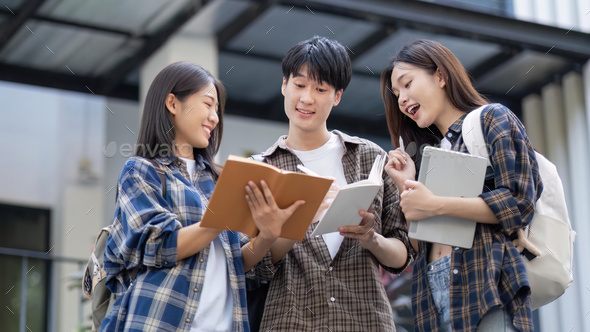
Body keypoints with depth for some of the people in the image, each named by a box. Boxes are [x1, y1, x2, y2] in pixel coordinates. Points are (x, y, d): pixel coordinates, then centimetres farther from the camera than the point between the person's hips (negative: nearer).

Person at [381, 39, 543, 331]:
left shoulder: (491, 118, 7)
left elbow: (519, 203, -7)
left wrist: (436, 206, -13)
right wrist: (406, 187, 5)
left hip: (488, 288, -5)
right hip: (433, 298, 5)